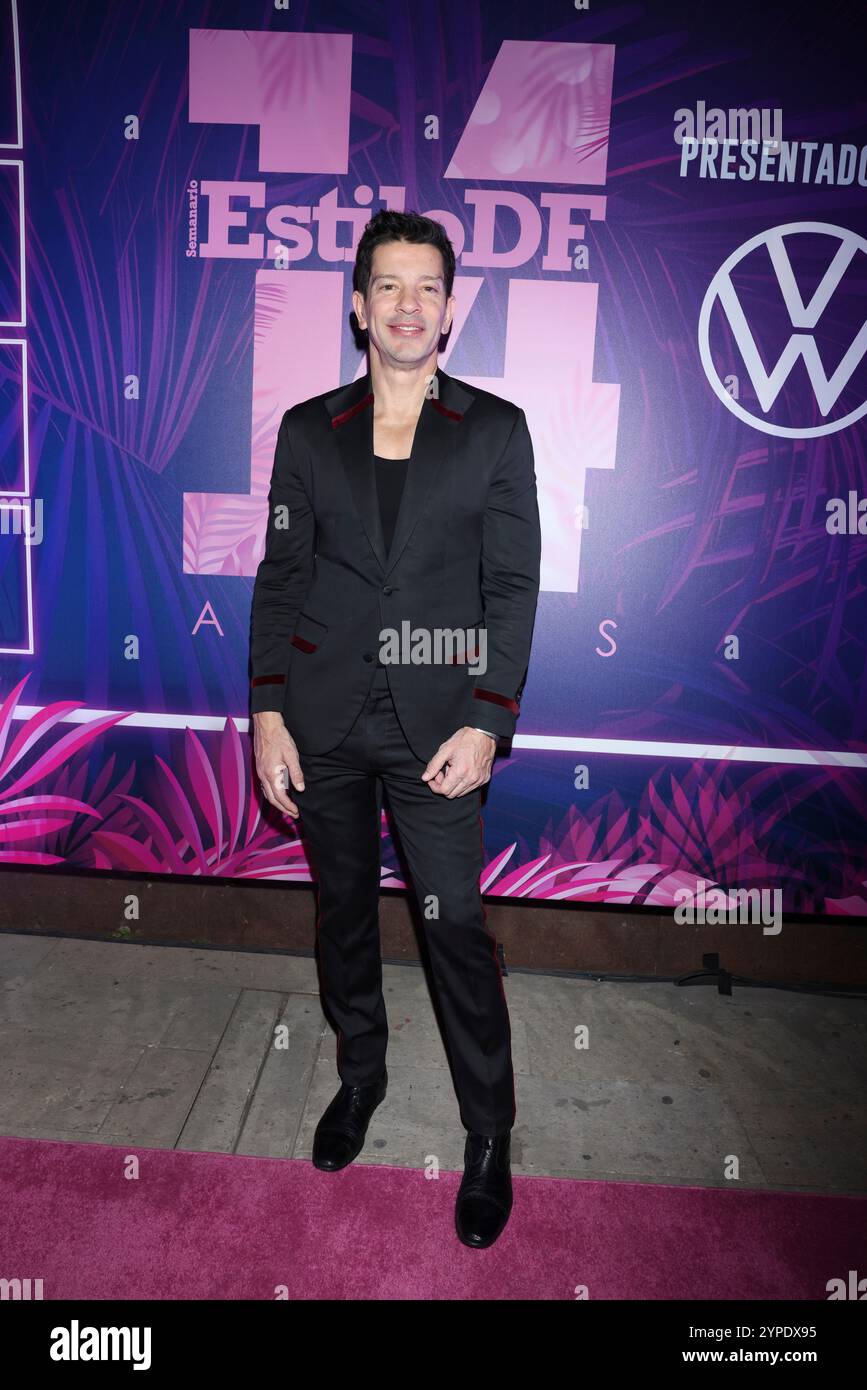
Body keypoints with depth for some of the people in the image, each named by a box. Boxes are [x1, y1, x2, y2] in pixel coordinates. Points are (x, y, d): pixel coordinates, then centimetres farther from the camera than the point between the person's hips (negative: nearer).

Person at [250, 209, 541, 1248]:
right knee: (344, 908, 16)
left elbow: (513, 587, -2)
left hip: (437, 722, -2)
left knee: (456, 923, 0)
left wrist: (486, 724, -11)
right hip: (325, 718, 3)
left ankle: (488, 1133, 21)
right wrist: (267, 715, -1)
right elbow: (279, 577, 6)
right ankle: (359, 1074, 40)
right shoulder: (308, 431, 6)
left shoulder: (495, 430, 2)